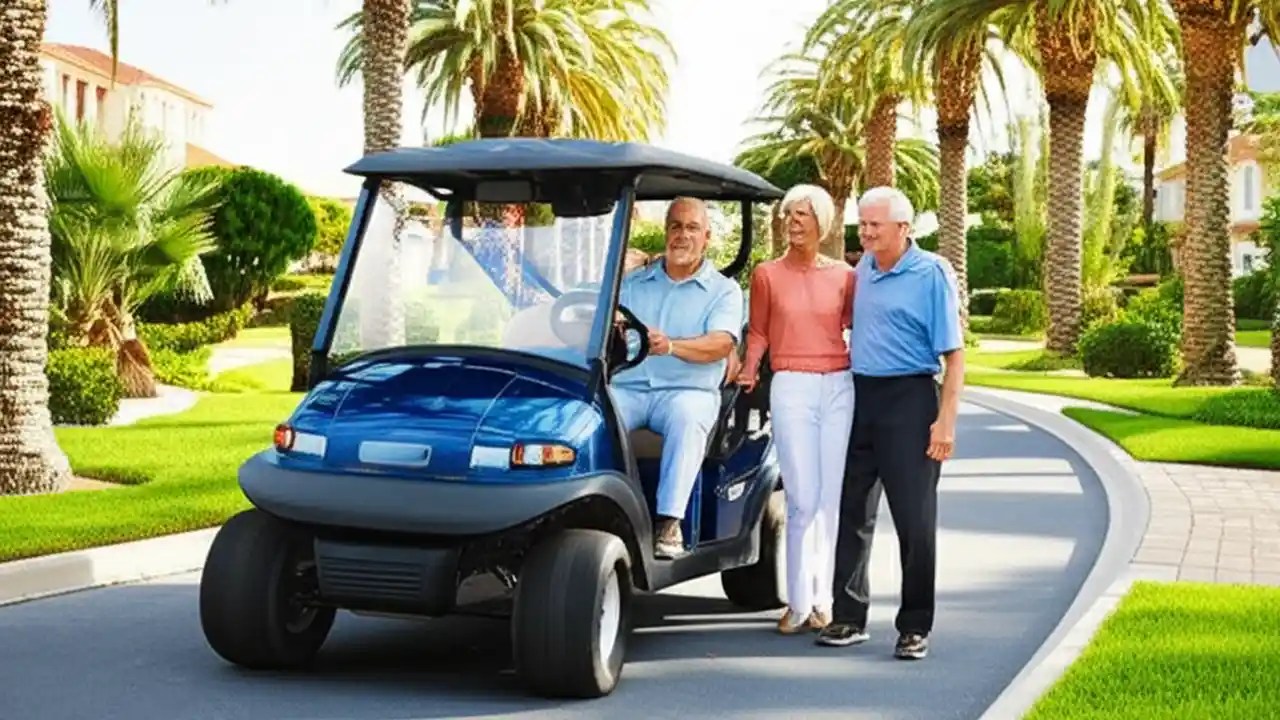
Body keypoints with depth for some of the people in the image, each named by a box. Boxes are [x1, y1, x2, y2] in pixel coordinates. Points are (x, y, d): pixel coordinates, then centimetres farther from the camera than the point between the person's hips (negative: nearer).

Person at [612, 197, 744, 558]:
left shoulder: (724, 290, 8)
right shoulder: (634, 283, 19)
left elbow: (721, 343, -9)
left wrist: (671, 346, -29)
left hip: (688, 390, -2)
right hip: (628, 386, 2)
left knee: (688, 418, -37)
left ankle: (669, 522, -37)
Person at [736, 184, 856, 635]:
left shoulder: (842, 275, 10)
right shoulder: (767, 275, 6)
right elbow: (757, 332, 10)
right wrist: (748, 371, -3)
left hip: (840, 386, 2)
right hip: (791, 388, -2)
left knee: (834, 497, 2)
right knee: (803, 499, -6)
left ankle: (825, 599, 11)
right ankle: (799, 602, 3)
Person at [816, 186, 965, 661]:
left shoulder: (932, 274, -7)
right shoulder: (864, 267, 11)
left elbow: (954, 354, -10)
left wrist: (946, 419, -18)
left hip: (909, 400, -6)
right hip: (860, 397, 7)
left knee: (915, 519, -3)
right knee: (853, 512, 9)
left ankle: (915, 627, 5)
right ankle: (849, 616, 17)